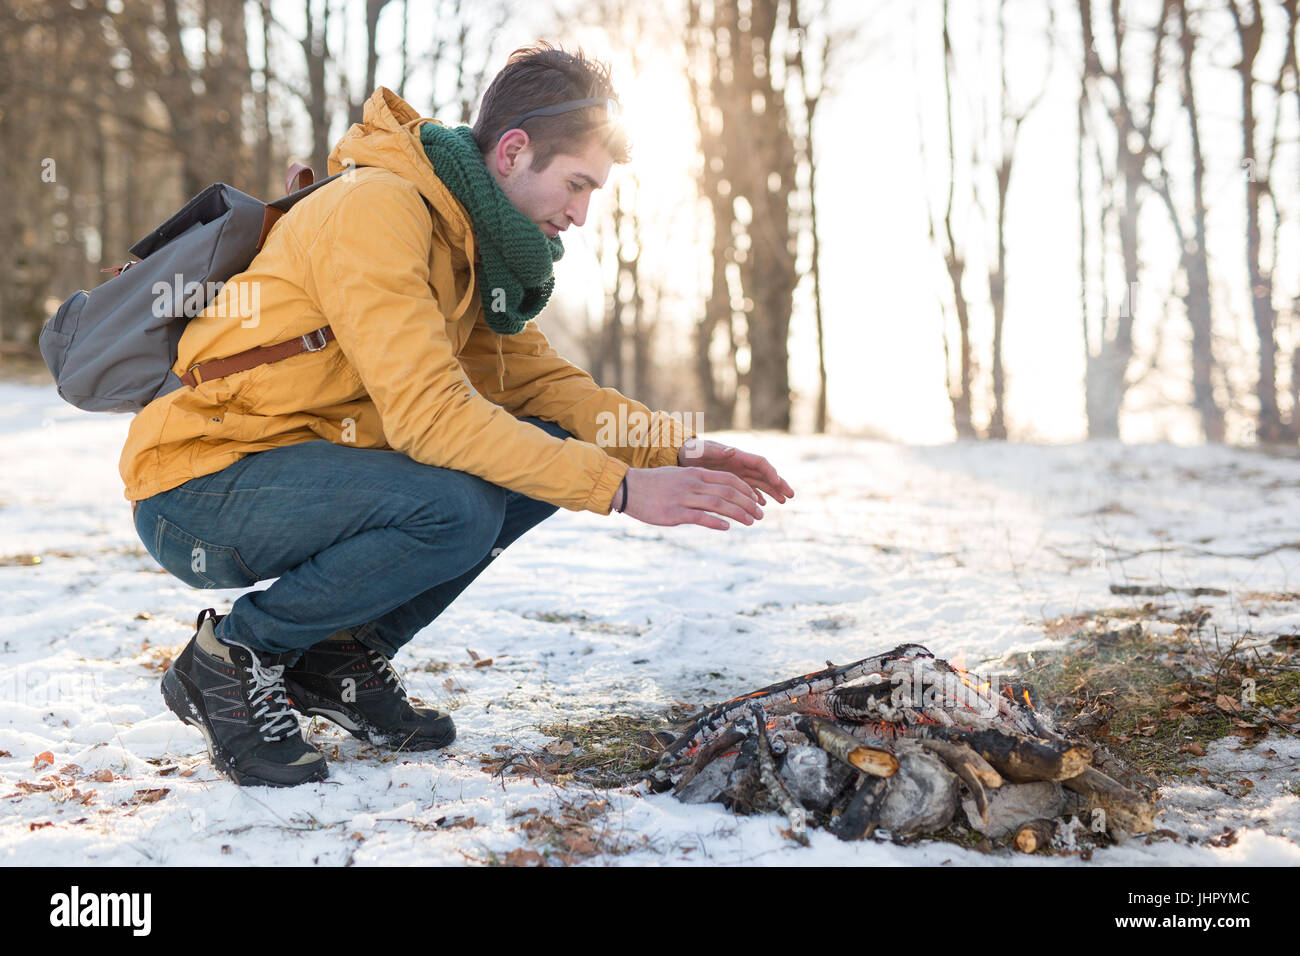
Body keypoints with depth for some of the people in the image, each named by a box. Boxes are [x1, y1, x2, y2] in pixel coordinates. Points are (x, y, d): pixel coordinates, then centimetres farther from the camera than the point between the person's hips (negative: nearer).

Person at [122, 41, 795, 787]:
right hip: (196, 494, -9)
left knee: (547, 451, -1)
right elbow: (428, 411, -29)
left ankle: (344, 656, 6)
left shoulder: (475, 233, 8)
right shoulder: (375, 208, -22)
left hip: (303, 468, 9)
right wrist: (619, 488, -28)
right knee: (459, 509, -31)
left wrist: (673, 450, -6)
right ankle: (231, 657, -9)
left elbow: (535, 377, 9)